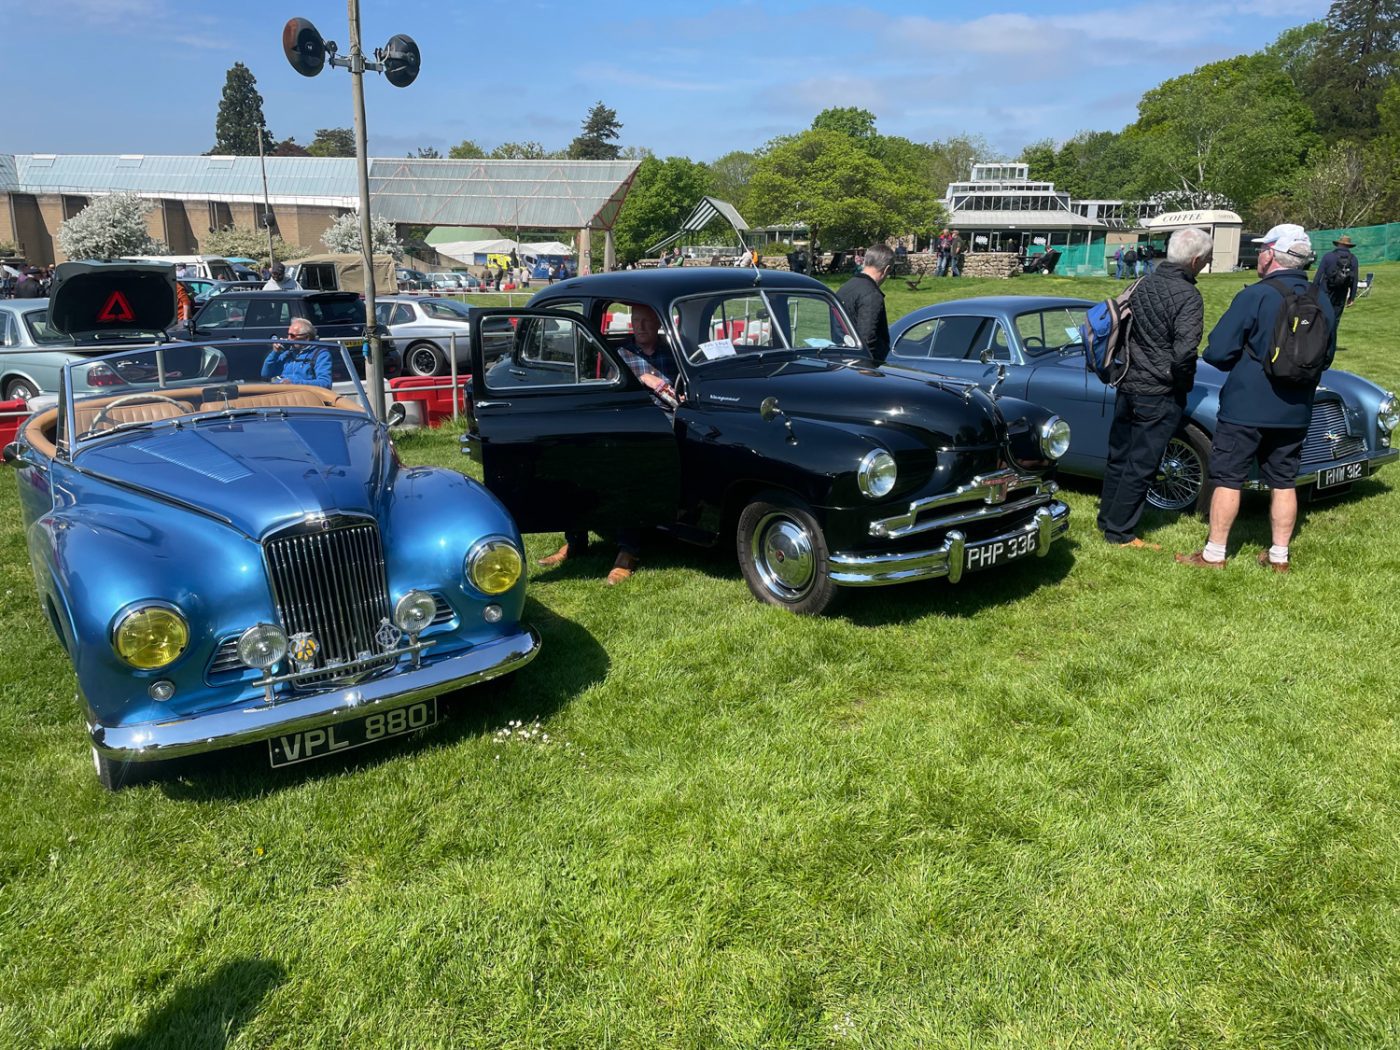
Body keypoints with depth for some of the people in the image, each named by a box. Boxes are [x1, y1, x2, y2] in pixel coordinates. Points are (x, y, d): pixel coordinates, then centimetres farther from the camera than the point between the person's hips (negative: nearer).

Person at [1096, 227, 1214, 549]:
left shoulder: (1143, 285, 5)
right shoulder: (1188, 296, -17)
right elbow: (1184, 351, -26)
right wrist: (1183, 381, -8)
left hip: (1127, 386, 7)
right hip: (1159, 395, -7)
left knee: (1118, 457, 17)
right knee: (1140, 466, 2)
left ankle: (1108, 519, 28)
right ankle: (1120, 532, 9)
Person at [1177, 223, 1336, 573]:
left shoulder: (1256, 296, -16)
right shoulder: (1322, 303, 3)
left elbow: (1217, 351, -16)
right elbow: (1326, 358, 15)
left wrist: (1241, 363, 4)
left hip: (1245, 408, -5)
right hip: (1295, 412, 6)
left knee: (1228, 479, 3)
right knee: (1283, 483, 13)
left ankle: (1214, 554, 8)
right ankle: (1279, 556, 20)